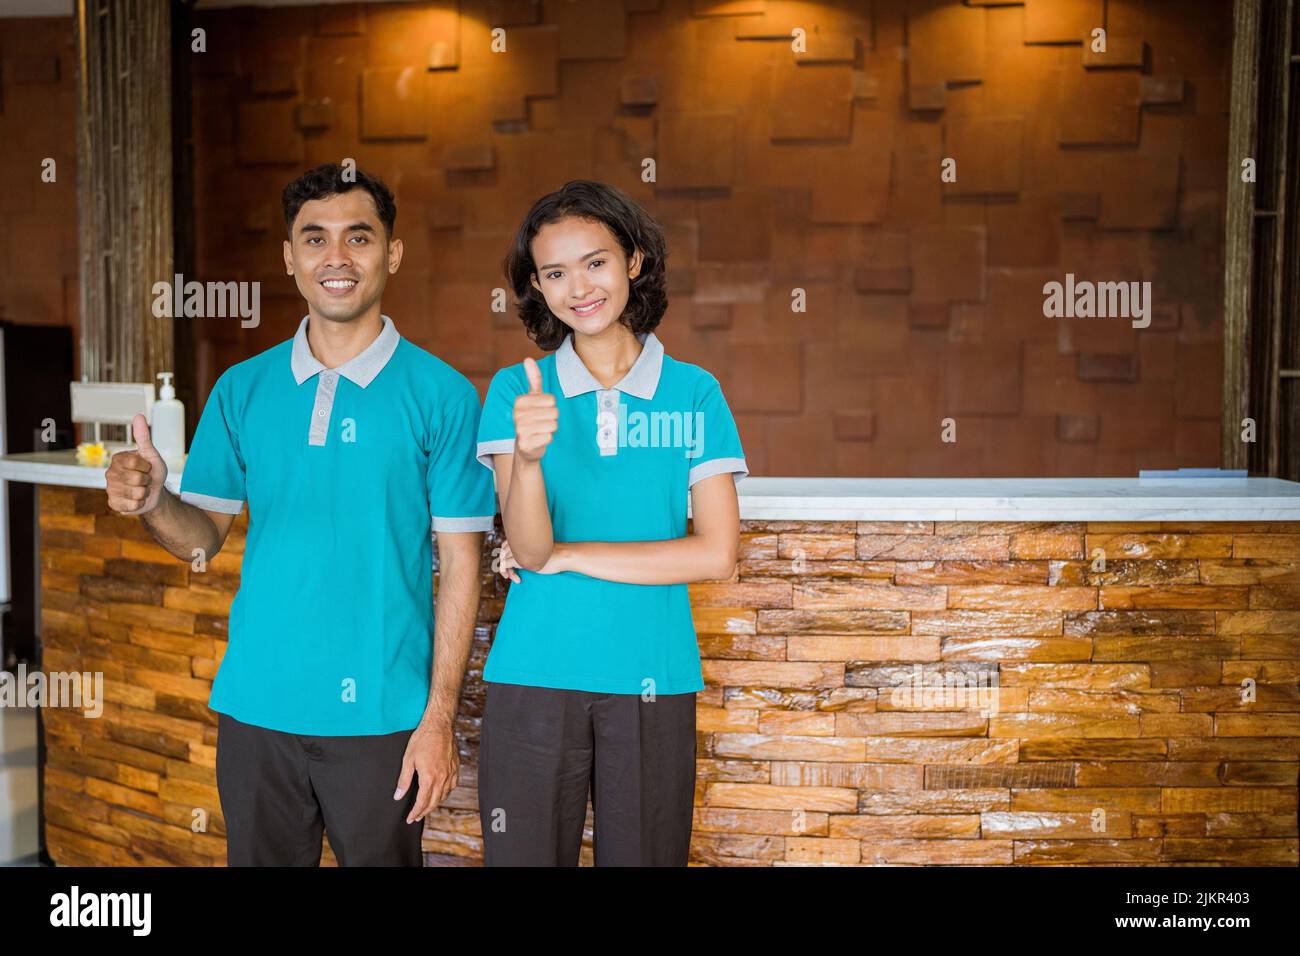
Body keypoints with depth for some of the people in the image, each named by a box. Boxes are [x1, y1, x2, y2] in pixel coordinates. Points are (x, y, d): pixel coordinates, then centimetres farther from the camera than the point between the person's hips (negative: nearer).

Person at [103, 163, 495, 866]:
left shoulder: (441, 394, -5)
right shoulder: (242, 389, 6)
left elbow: (459, 567, -6)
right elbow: (204, 537, 8)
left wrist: (439, 717, -10)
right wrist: (152, 503, -14)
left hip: (380, 714, -3)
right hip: (256, 706, 3)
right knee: (260, 859, 16)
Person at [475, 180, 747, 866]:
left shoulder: (695, 393, 2)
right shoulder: (516, 390, 1)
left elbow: (716, 555, -6)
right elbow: (529, 547, -9)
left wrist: (566, 555, -7)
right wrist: (528, 455, -29)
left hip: (653, 683, 1)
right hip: (532, 681, 0)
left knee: (644, 856, 11)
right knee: (524, 857, 7)